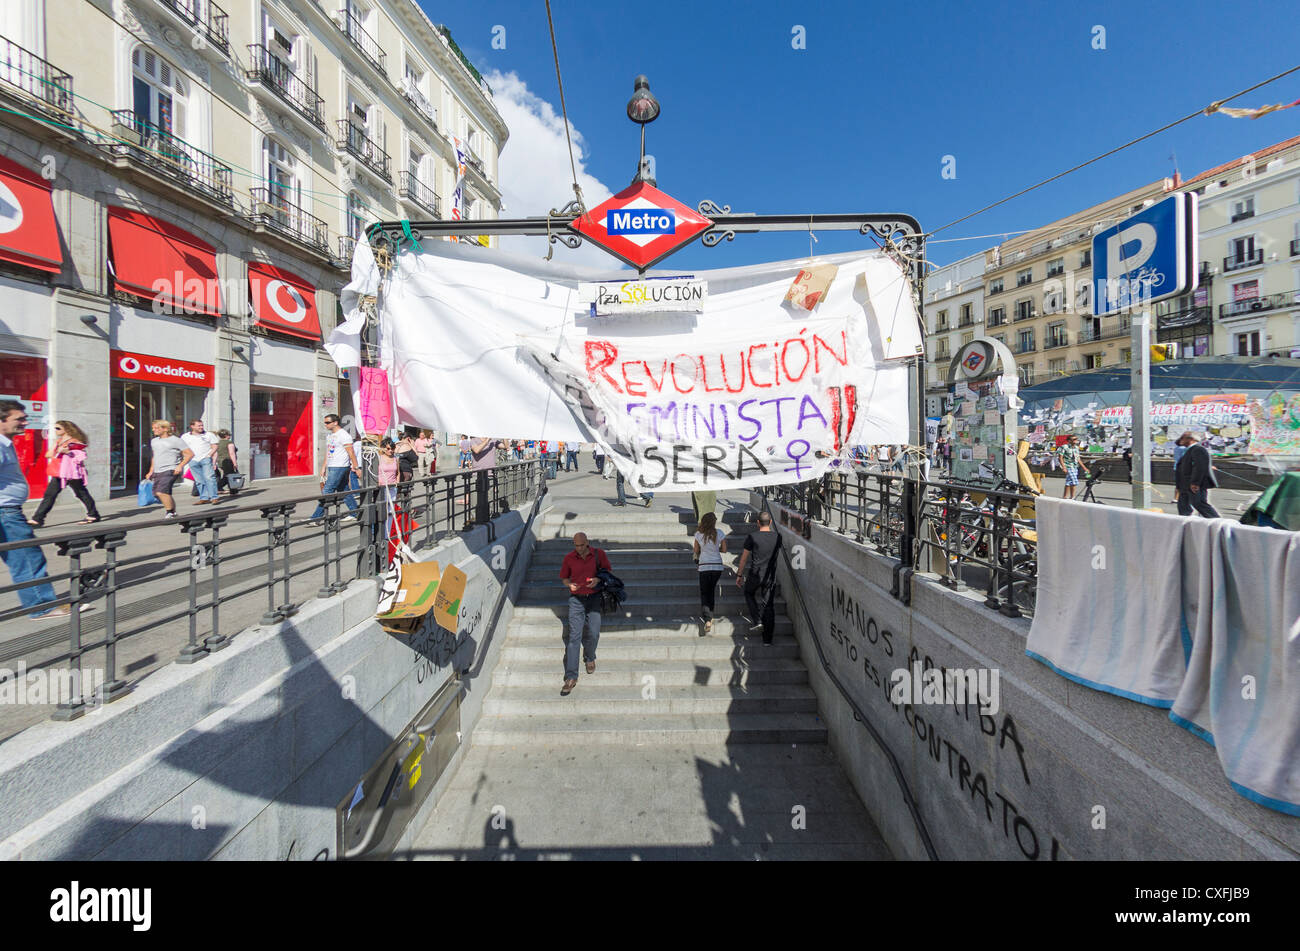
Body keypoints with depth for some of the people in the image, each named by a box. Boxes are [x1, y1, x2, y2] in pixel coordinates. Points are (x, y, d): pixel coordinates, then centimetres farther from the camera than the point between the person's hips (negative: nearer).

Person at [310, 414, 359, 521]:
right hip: (332, 468, 9)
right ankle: (354, 514, 17)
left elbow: (351, 452, -14)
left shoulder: (343, 435, -12)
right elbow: (328, 452, 22)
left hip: (339, 468, -9)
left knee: (326, 492, -9)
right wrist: (324, 467, 17)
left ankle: (315, 518, -8)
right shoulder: (329, 436, 17)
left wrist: (356, 468, -15)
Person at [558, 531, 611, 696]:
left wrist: (598, 580, -12)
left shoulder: (598, 554, -2)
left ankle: (590, 658, 32)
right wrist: (570, 585, -12)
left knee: (593, 633, -4)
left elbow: (608, 571, 7)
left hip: (594, 597, 0)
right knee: (574, 636, -7)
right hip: (576, 599, 0)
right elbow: (564, 578, 10)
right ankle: (571, 677, -5)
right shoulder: (569, 558, -1)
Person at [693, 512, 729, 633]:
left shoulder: (698, 534, -6)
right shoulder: (719, 533, -6)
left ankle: (708, 620, -11)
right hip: (717, 566, 1)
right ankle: (710, 615, 28)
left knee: (704, 593, 5)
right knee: (712, 590, 22)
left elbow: (696, 550, 4)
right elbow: (724, 550, 0)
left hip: (704, 566, -1)